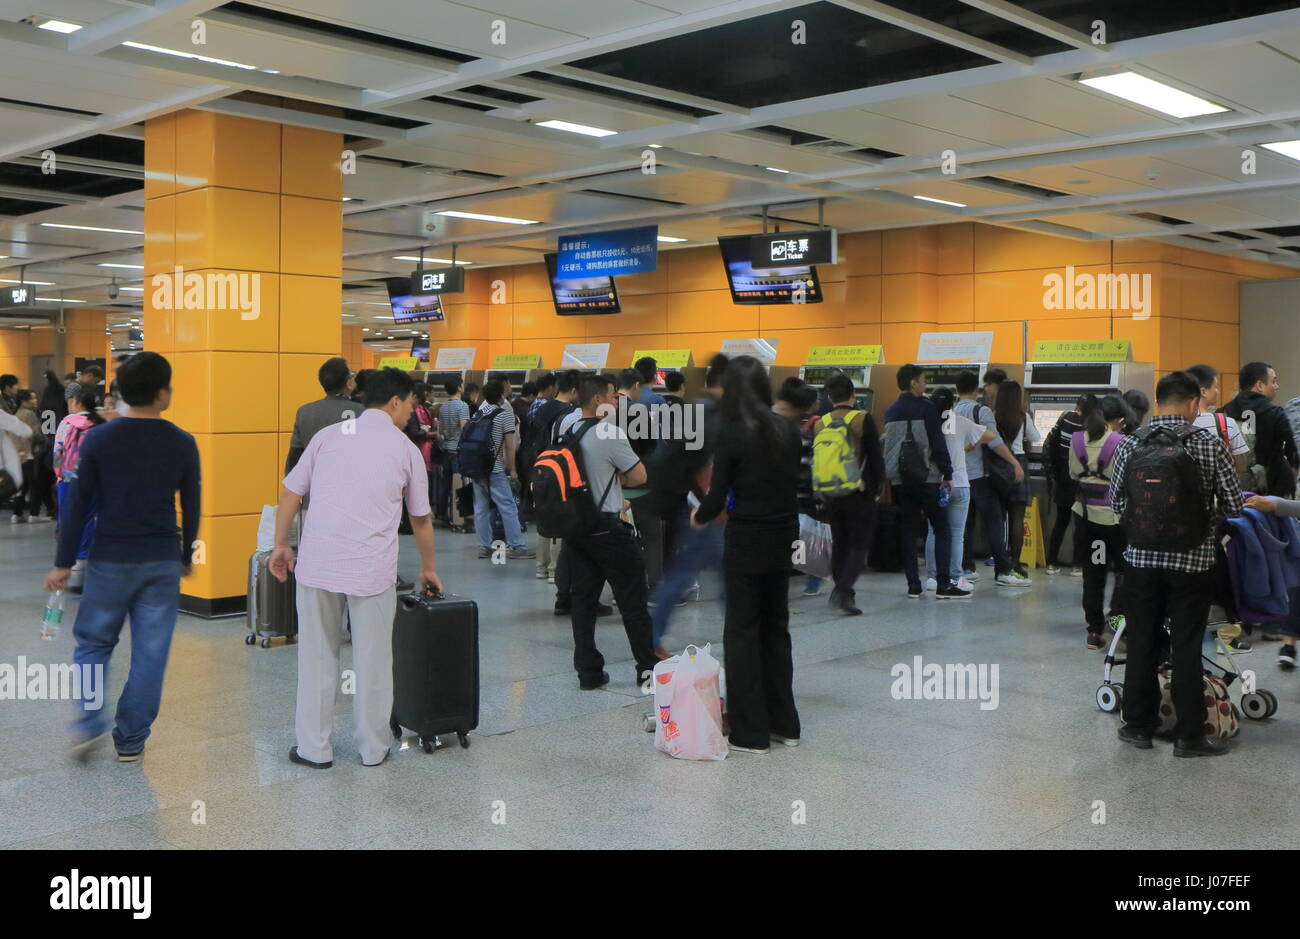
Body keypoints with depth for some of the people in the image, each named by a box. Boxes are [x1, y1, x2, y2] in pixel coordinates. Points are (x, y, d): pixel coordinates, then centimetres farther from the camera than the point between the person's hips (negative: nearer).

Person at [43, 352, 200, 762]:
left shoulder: (97, 439, -5)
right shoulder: (182, 444, -3)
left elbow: (78, 505, -3)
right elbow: (191, 508, 5)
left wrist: (63, 563, 3)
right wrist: (186, 558, 18)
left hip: (110, 560, 0)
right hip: (162, 562, 0)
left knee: (93, 643, 16)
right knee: (149, 653, 6)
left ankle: (89, 721, -1)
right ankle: (131, 740, 11)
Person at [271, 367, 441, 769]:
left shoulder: (327, 435, 10)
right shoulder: (406, 449, 7)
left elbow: (289, 495, 7)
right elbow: (421, 520, 15)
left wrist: (281, 545, 19)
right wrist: (428, 569, 28)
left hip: (317, 566, 2)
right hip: (372, 570, -2)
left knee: (317, 657, 11)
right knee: (372, 661, 10)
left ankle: (314, 748, 17)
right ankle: (373, 748, 20)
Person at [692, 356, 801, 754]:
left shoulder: (731, 433, -13)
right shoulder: (788, 430, 4)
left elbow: (717, 497, -11)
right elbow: (789, 486, 12)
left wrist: (699, 517, 10)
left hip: (747, 541, -6)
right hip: (783, 538, 6)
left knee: (742, 632, 4)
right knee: (776, 628, 16)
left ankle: (750, 733, 8)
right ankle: (784, 724, 23)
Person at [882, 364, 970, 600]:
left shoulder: (891, 412, 11)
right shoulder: (925, 407, -8)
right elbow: (938, 443, -10)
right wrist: (947, 474, -5)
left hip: (899, 480, 6)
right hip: (926, 478, -6)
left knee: (909, 532, 8)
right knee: (942, 530, 0)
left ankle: (913, 586, 7)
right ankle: (943, 585, -5)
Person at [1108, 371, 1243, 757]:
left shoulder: (1131, 444, -2)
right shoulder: (1208, 445, -8)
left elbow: (1115, 500, 3)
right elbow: (1233, 505, -4)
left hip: (1141, 558, 2)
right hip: (1192, 560, -2)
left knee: (1141, 643, 11)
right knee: (1187, 648, 5)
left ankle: (1138, 725, 20)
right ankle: (1189, 735, 12)